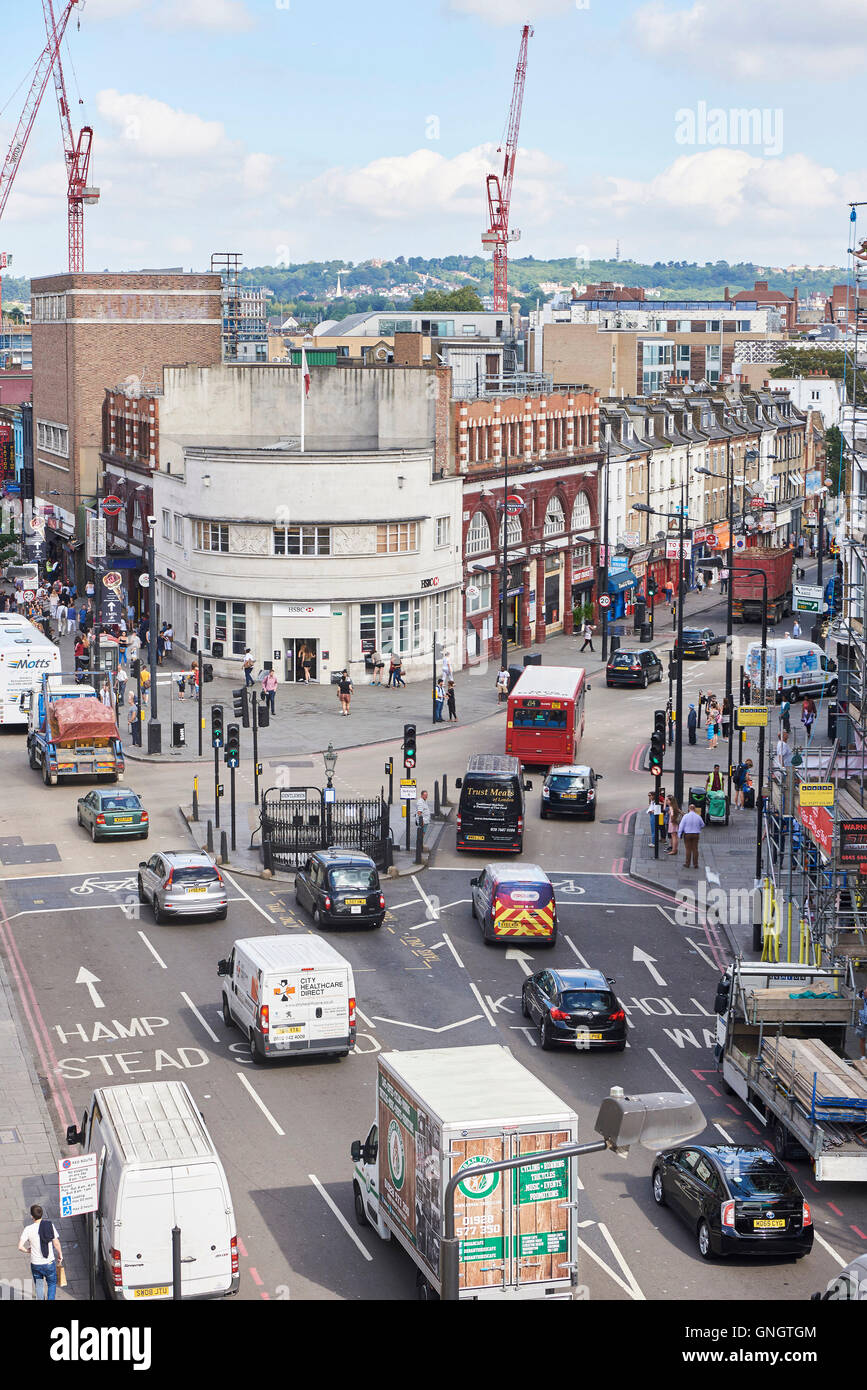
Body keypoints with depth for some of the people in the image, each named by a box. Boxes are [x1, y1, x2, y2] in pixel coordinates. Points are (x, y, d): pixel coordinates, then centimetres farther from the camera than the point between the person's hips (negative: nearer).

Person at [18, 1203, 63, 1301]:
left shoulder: (28, 1229, -13)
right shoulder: (50, 1225, -11)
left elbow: (20, 1247, -16)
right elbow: (56, 1243, -6)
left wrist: (27, 1251, 4)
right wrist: (60, 1254, 10)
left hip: (35, 1264, 0)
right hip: (49, 1262, 0)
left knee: (38, 1285, 23)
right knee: (52, 1283, 21)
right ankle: (50, 1299, 13)